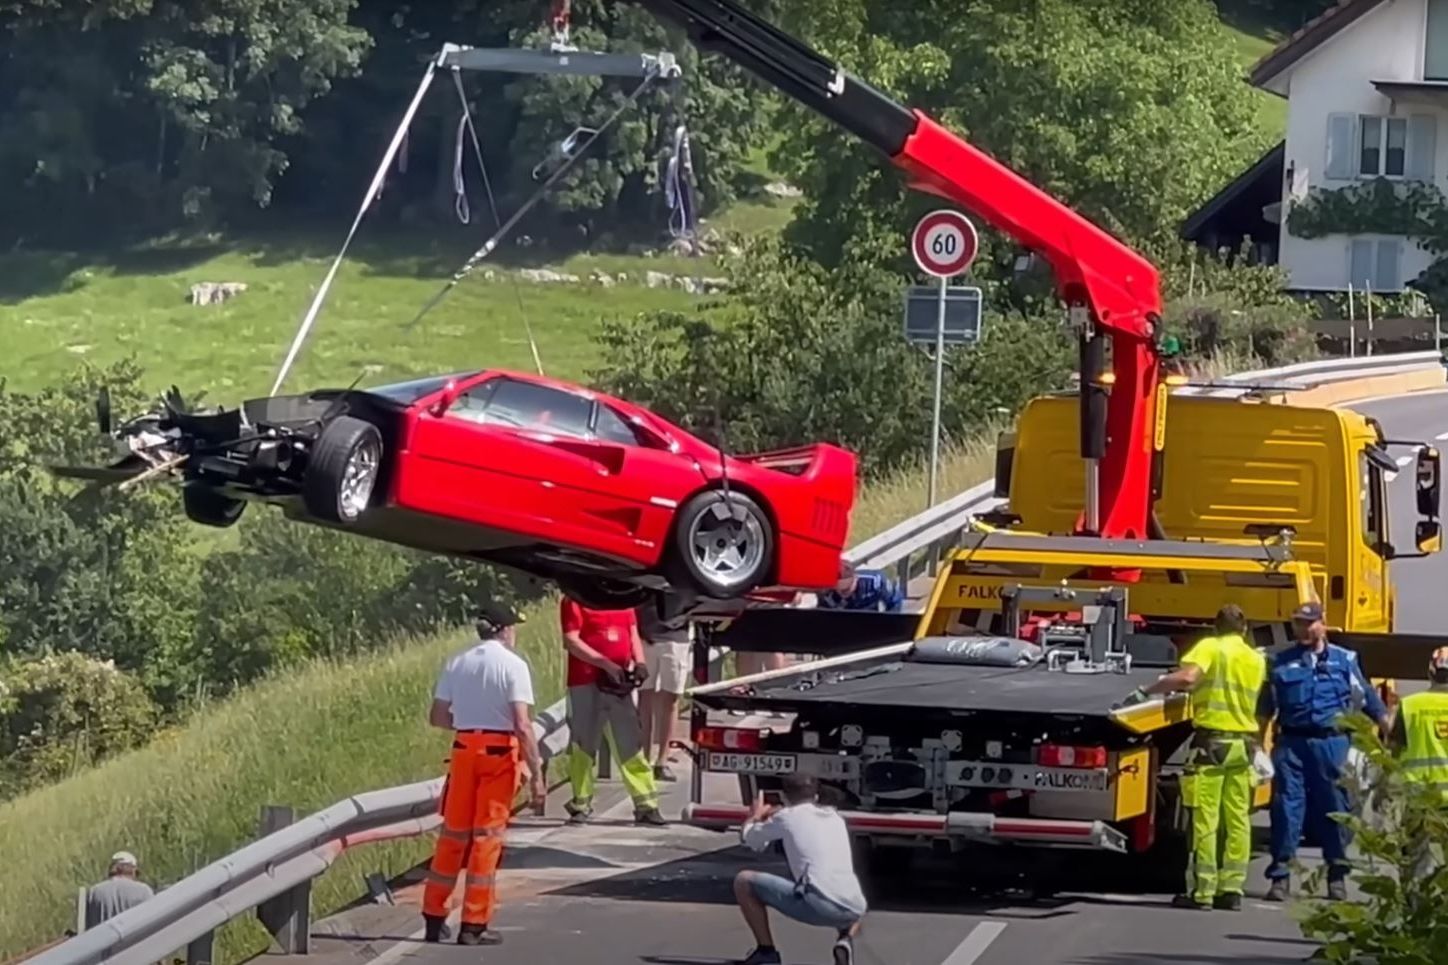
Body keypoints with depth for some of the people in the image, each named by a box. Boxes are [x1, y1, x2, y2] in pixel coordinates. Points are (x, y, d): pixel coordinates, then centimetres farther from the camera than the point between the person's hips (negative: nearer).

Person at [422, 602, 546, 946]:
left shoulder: (457, 663, 4)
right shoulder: (512, 665, -9)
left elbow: (437, 717, 6)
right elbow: (522, 725, -15)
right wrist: (536, 774, -13)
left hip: (464, 748, 4)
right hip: (499, 750, -4)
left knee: (453, 834, 14)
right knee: (487, 835, 2)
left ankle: (433, 917, 18)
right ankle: (474, 925, 3)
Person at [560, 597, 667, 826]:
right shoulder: (575, 600, -5)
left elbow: (633, 634, 18)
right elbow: (571, 640, -12)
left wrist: (639, 663, -1)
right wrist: (606, 664, -18)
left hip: (620, 683, 5)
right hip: (586, 683, -5)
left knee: (631, 744, 4)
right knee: (584, 745, 2)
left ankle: (646, 805, 4)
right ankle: (581, 804, 13)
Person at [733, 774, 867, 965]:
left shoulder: (787, 817, 12)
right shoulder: (835, 818, 25)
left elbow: (747, 838, 28)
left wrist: (756, 816, 50)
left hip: (816, 904, -5)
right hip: (852, 909, 5)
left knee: (744, 882, 10)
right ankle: (846, 939, 9)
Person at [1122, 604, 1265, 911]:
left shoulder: (1210, 648, -4)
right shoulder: (1256, 659, 13)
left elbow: (1186, 678, -20)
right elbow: (1256, 699, 17)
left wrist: (1150, 689, -10)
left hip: (1212, 739, -5)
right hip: (1244, 742, 5)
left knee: (1205, 818, -4)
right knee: (1238, 819, 7)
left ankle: (1202, 890, -5)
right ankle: (1231, 889, 6)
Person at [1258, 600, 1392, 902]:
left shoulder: (1345, 660, 7)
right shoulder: (1281, 663, 9)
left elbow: (1369, 699, 11)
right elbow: (1265, 708, 13)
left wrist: (1390, 732, 9)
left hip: (1332, 743, 0)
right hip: (1292, 744, 0)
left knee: (1334, 808, 4)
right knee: (1286, 806, -3)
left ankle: (1337, 876, 14)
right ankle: (1280, 875, 0)